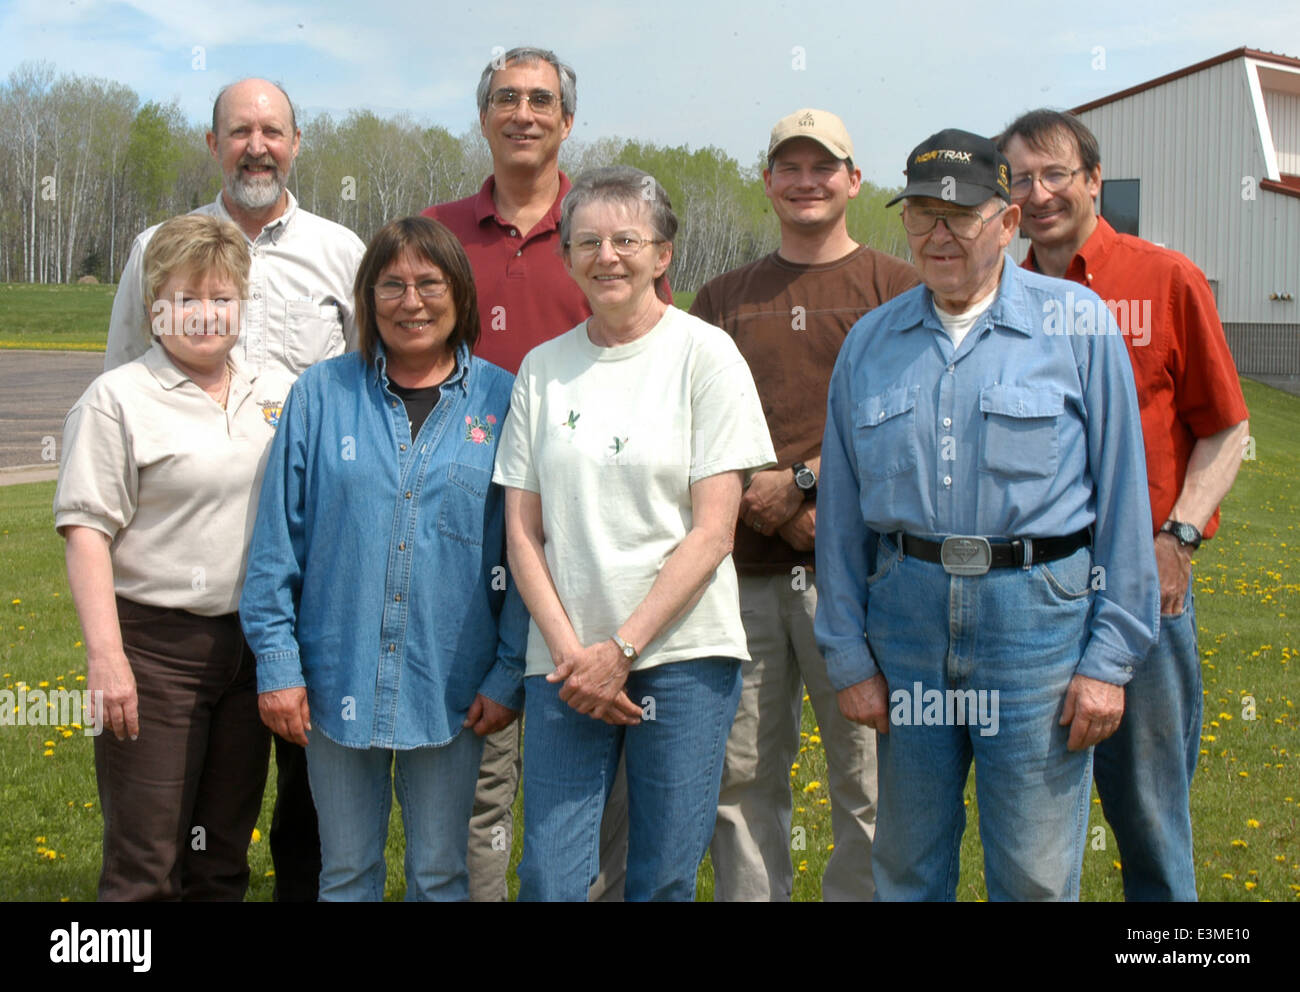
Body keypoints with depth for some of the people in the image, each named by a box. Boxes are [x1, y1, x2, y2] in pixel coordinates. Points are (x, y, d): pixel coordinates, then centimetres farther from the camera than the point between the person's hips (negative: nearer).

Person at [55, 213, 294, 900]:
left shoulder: (277, 393, 10)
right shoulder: (118, 399, -5)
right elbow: (87, 533, -10)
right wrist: (105, 656, -19)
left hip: (253, 645, 5)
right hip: (157, 644, -5)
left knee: (223, 859, 15)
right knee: (145, 866, -2)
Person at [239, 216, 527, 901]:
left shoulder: (501, 402, 0)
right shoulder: (321, 395, 2)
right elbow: (277, 541, 2)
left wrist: (509, 675, -4)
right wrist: (277, 664, -4)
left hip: (450, 688, -1)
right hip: (339, 682, 1)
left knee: (439, 873, 11)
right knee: (345, 871, 13)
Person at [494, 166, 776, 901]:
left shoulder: (705, 353, -1)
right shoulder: (544, 369, 9)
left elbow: (712, 531, -6)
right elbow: (523, 533, 8)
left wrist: (622, 649, -10)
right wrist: (570, 651, -6)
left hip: (681, 652, -2)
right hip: (566, 657, 3)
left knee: (663, 880, 3)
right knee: (549, 880, 1)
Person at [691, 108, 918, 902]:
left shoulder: (899, 290, 7)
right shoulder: (723, 299, 17)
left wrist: (803, 479, -12)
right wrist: (762, 500, -6)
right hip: (744, 567, 3)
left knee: (868, 774, -1)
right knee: (741, 773, 4)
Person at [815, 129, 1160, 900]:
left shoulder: (1076, 322, -1)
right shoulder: (870, 343, 10)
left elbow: (1122, 491, -2)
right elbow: (842, 511, 12)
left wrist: (1109, 656, -6)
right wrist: (849, 655, 7)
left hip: (1036, 612, -3)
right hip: (908, 607, 3)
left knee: (1035, 875, 2)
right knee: (907, 864, 13)